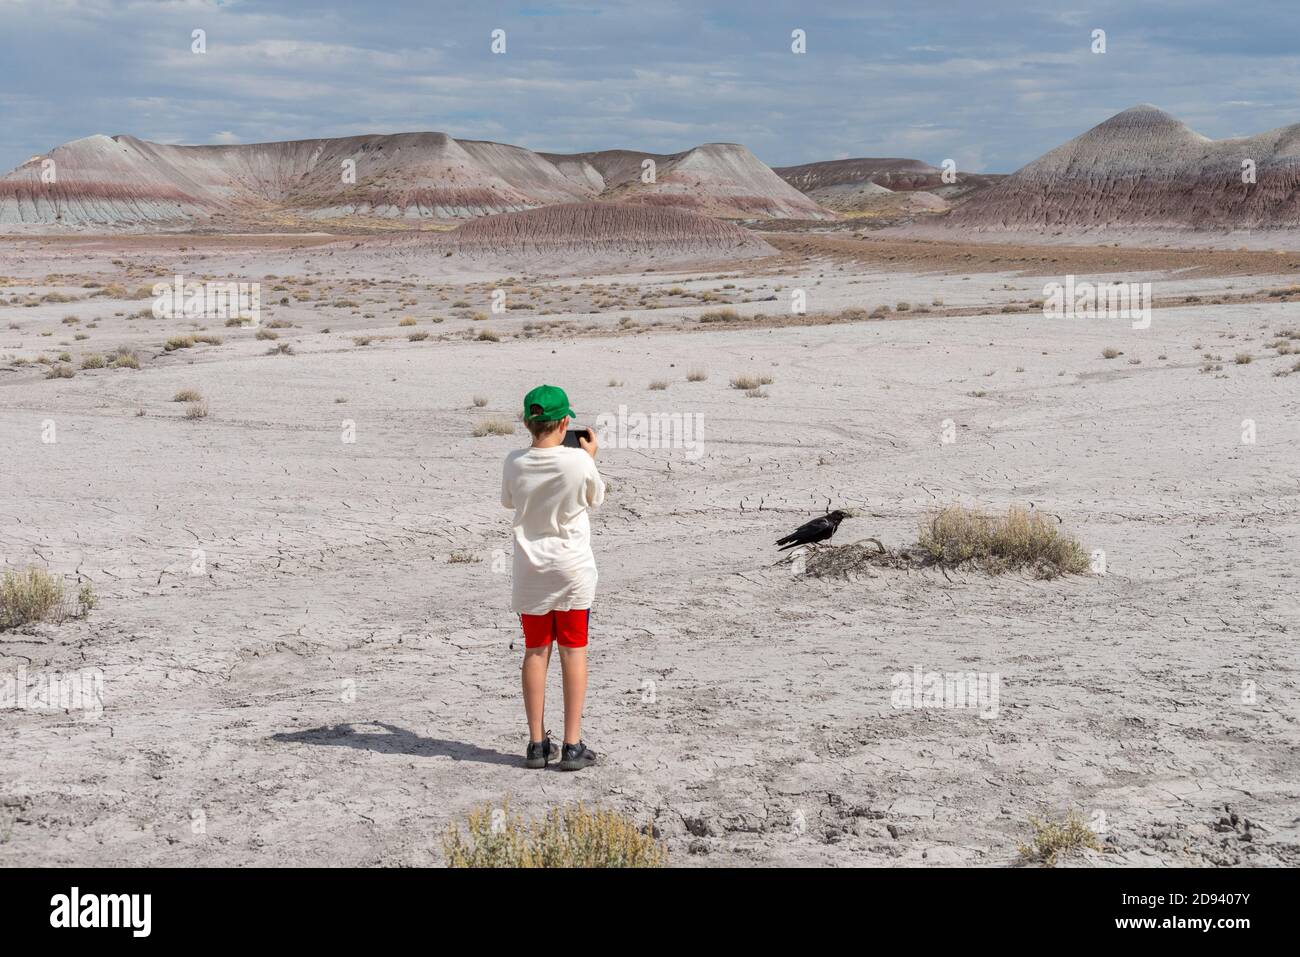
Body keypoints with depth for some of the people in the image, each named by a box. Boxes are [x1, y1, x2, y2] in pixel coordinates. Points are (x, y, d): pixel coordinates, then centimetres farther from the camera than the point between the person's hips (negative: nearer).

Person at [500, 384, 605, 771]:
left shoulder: (515, 463, -9)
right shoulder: (578, 461, -16)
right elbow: (595, 498, 3)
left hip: (530, 571, 2)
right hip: (573, 568, -2)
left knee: (535, 651, 11)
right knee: (573, 651, 6)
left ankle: (537, 743, 14)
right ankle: (572, 745, 6)